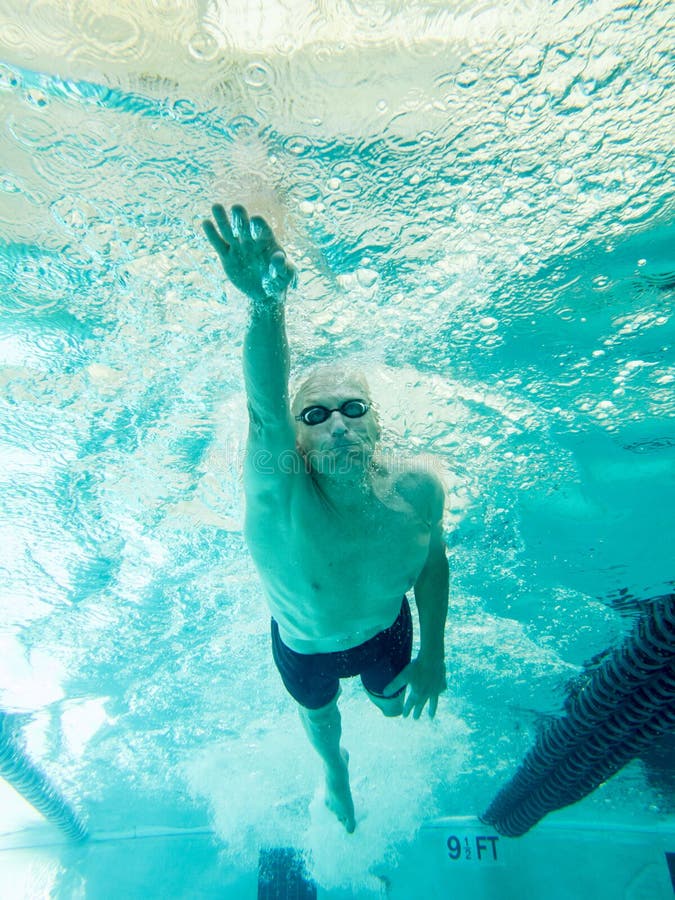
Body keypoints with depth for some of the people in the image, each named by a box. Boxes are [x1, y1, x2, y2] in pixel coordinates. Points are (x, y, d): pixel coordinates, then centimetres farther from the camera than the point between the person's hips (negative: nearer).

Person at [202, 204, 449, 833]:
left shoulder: (416, 490, -30)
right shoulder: (277, 492, -40)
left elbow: (432, 561, -10)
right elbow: (265, 407, -61)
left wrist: (432, 653, -5)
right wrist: (267, 304, -78)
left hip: (387, 632, 2)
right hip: (304, 648, -1)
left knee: (395, 706, 32)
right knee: (319, 715, 30)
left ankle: (382, 685, 73)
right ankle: (335, 770, 69)